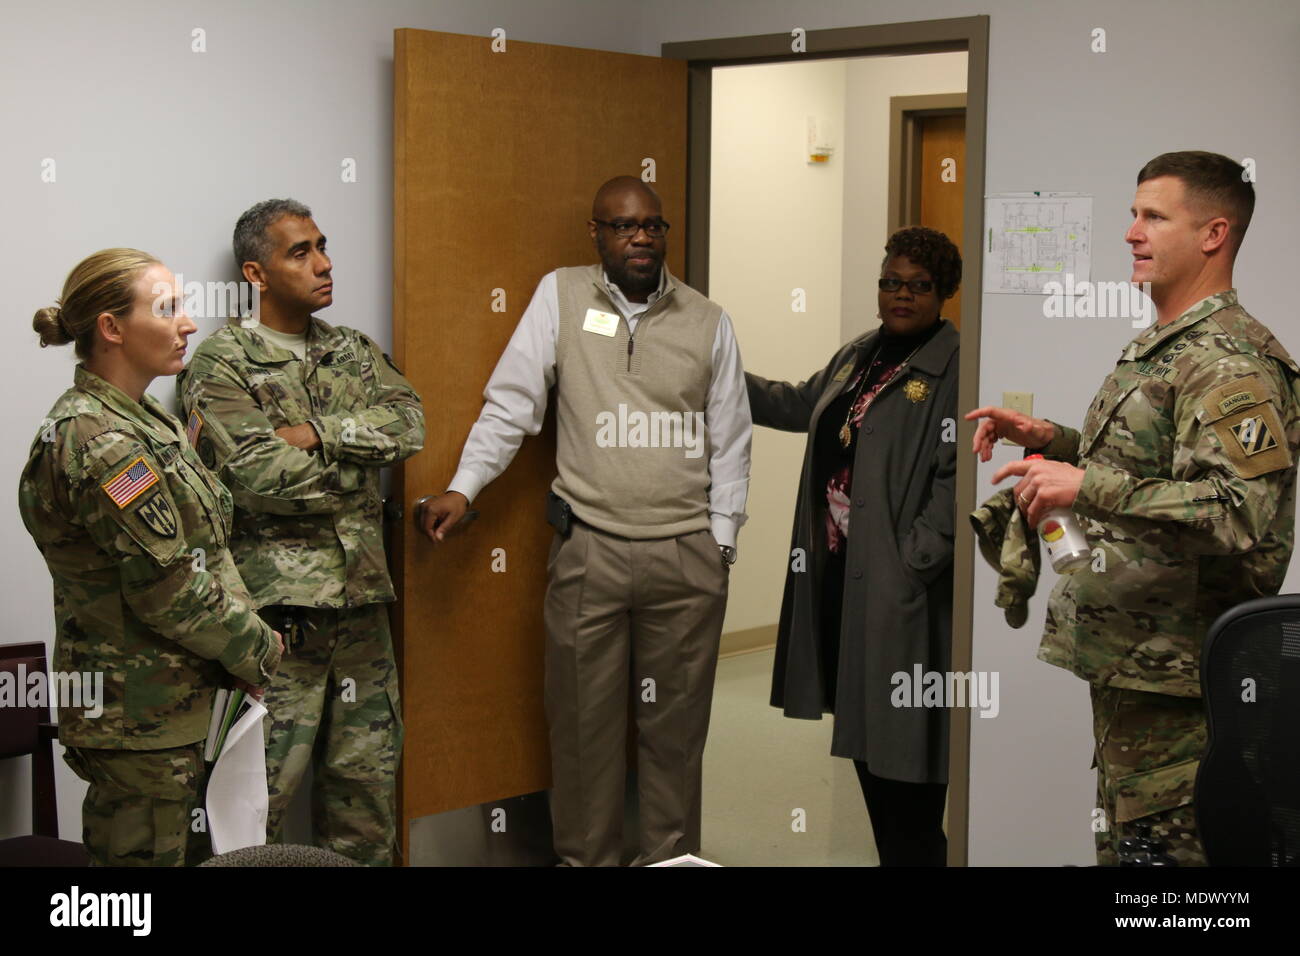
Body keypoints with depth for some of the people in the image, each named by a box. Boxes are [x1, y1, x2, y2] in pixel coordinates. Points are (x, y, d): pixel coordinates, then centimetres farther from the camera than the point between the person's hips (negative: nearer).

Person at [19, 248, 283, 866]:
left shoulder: (139, 420, 12)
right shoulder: (100, 444, -20)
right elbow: (169, 589, -21)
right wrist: (259, 650, -8)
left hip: (177, 699, 10)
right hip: (140, 719, -10)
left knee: (192, 850, 15)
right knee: (147, 855, -1)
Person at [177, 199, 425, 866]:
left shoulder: (354, 351, 15)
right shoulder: (220, 366, -5)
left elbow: (408, 422, -2)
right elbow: (261, 479, -17)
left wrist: (317, 432, -14)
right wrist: (353, 465, -3)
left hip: (361, 593, 6)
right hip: (278, 605, -6)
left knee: (368, 768, 12)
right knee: (266, 782, -4)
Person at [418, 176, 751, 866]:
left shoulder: (708, 322, 7)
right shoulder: (560, 296, 4)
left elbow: (729, 442, 10)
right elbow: (511, 403, 3)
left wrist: (721, 541, 5)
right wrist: (462, 489, -6)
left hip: (687, 554, 1)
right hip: (588, 551, -1)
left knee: (676, 725, 9)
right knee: (583, 723, 5)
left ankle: (672, 858, 22)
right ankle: (585, 858, 19)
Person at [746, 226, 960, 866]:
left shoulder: (954, 368, -12)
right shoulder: (859, 355, 16)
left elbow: (955, 478, -19)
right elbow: (800, 406, 31)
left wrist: (911, 564, -21)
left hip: (901, 590, -9)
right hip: (839, 573, 9)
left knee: (902, 751, -4)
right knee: (862, 730, 14)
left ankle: (914, 853, 8)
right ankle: (891, 850, 25)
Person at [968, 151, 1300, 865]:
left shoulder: (1230, 364, -17)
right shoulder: (1160, 346, 16)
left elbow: (1242, 515, -29)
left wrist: (1087, 486, -30)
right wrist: (1053, 441, 13)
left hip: (1172, 676, -10)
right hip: (1129, 658, 10)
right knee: (1123, 841, 17)